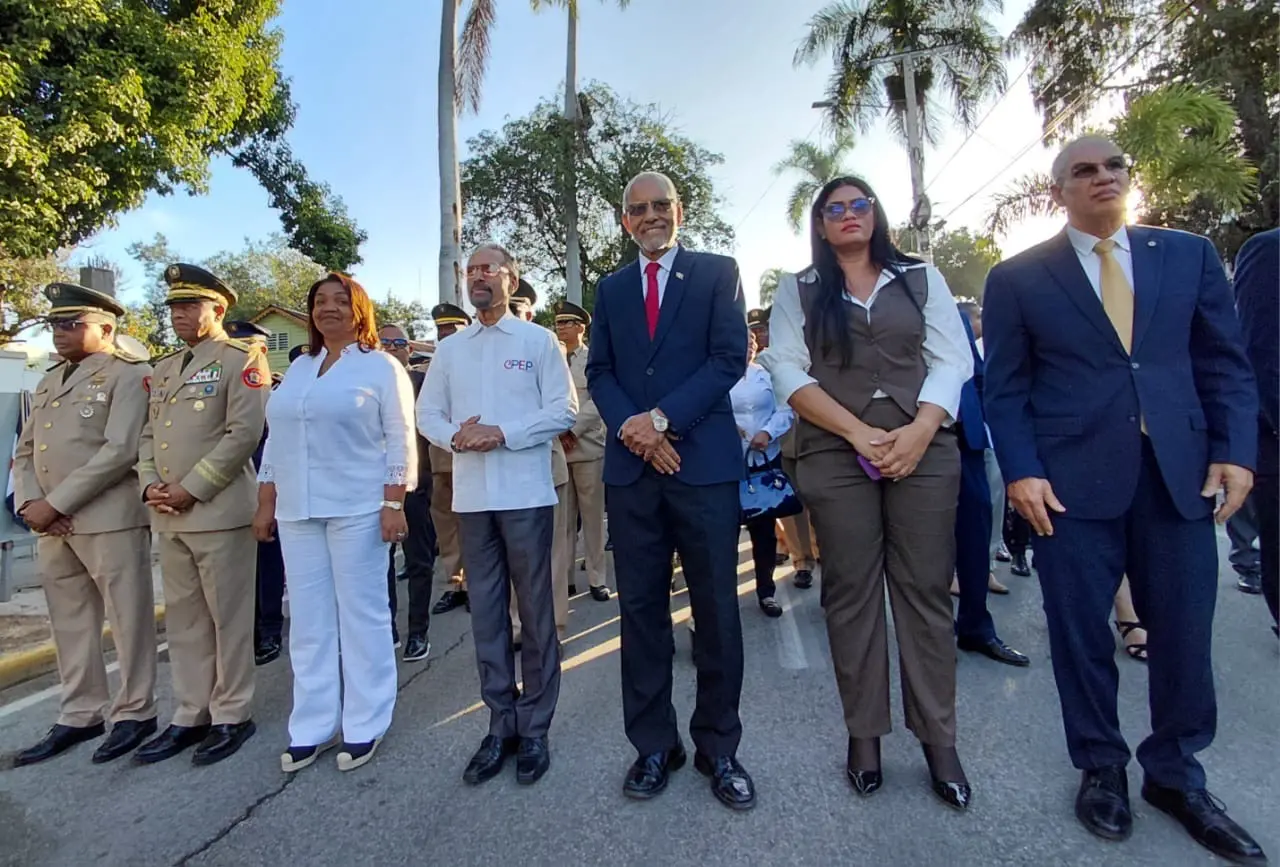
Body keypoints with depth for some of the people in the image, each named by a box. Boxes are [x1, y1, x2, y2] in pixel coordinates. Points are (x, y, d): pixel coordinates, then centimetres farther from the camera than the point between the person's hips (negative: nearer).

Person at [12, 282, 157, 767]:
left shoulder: (128, 375, -4)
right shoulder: (49, 382, 19)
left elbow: (120, 450, -15)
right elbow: (24, 451, 18)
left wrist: (54, 502, -13)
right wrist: (29, 502, 0)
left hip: (109, 520, -8)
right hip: (53, 526, 8)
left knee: (127, 619, 2)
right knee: (70, 623, 15)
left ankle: (134, 713, 15)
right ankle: (80, 717, 28)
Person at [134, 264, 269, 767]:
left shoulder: (241, 359, -4)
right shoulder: (164, 369, 19)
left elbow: (244, 433, -14)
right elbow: (148, 434, 18)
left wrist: (190, 489, -15)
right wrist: (150, 485, 0)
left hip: (219, 511, -7)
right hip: (168, 516, 7)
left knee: (228, 618, 3)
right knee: (183, 619, 14)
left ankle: (232, 716, 16)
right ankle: (190, 716, 27)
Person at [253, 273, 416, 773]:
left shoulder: (381, 367, -1)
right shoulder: (299, 368, 17)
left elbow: (400, 441, -7)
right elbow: (276, 439, 17)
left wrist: (393, 504, -15)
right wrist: (266, 504, 11)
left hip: (358, 509, -6)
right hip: (297, 511, 6)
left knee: (361, 615, 2)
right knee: (308, 620, 10)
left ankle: (364, 725, 16)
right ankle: (312, 726, 23)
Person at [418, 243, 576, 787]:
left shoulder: (537, 340, 4)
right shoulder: (448, 349, 15)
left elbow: (563, 408, -4)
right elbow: (427, 413, 13)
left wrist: (504, 433, -15)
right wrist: (454, 435, -8)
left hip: (525, 493, -4)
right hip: (472, 495, 4)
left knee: (535, 612, 3)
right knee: (486, 613, 9)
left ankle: (534, 727, 18)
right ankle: (501, 724, 23)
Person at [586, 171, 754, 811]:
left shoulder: (717, 273, 8)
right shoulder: (611, 289, 18)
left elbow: (730, 357, -4)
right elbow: (599, 371, 10)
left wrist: (662, 417, -13)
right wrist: (632, 429, -9)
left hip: (704, 463, -3)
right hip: (631, 468, 3)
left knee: (717, 611, 5)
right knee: (641, 610, 9)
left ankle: (718, 748, 23)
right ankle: (654, 745, 25)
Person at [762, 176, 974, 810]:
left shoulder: (921, 278, 14)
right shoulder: (798, 290, 11)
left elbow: (951, 360, 6)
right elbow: (787, 370, -1)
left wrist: (918, 433, -11)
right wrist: (859, 433, -12)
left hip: (923, 450, 1)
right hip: (835, 455, -1)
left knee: (926, 588, 3)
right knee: (851, 591, 3)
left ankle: (938, 739, 17)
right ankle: (864, 734, 16)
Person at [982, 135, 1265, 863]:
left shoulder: (1190, 254, 12)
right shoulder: (1017, 278, 3)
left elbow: (1226, 362, 10)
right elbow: (1006, 388, -1)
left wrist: (1235, 449, -2)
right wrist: (1021, 471, -10)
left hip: (1181, 471, 3)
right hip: (1072, 477, -2)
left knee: (1185, 633, 10)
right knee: (1083, 635, 7)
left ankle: (1176, 774, 32)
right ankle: (1101, 769, 28)